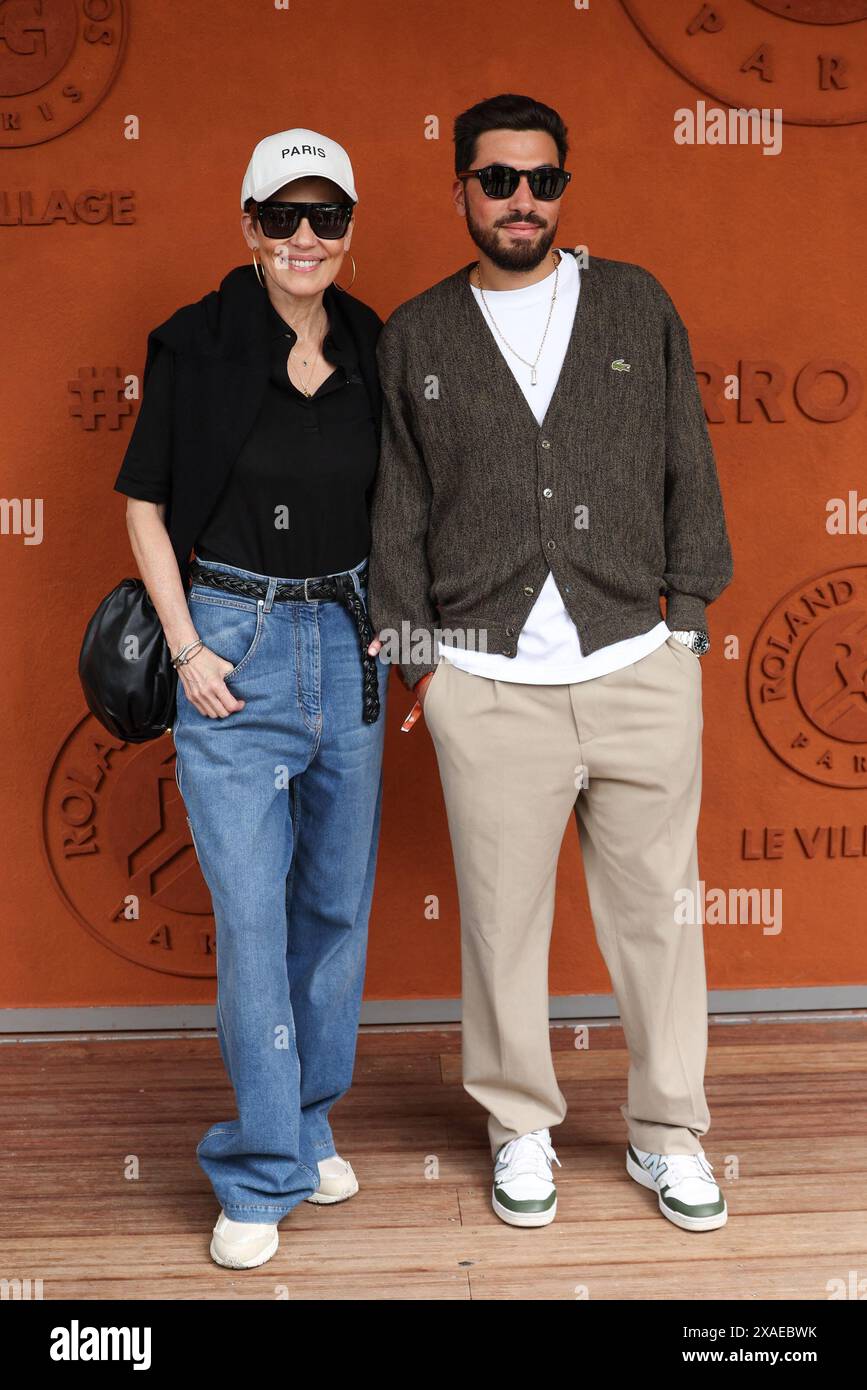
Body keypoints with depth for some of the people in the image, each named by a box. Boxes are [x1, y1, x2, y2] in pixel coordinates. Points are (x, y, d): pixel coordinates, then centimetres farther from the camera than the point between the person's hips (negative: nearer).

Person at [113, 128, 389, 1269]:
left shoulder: (372, 351, 5)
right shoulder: (198, 346, -6)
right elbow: (145, 505, -2)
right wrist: (187, 649, -9)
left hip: (348, 647, 4)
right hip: (235, 648, -4)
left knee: (338, 901, 11)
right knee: (250, 913, -3)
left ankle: (310, 1125, 30)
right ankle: (262, 1175, 10)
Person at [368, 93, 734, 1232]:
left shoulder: (638, 305, 10)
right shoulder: (414, 338, 9)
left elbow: (688, 468, 10)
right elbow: (395, 509, 9)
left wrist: (686, 619, 4)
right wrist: (419, 656, 4)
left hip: (641, 669, 1)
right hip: (488, 685, 0)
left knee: (657, 911, 6)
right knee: (502, 914, 6)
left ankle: (669, 1134, 24)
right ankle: (521, 1128, 26)